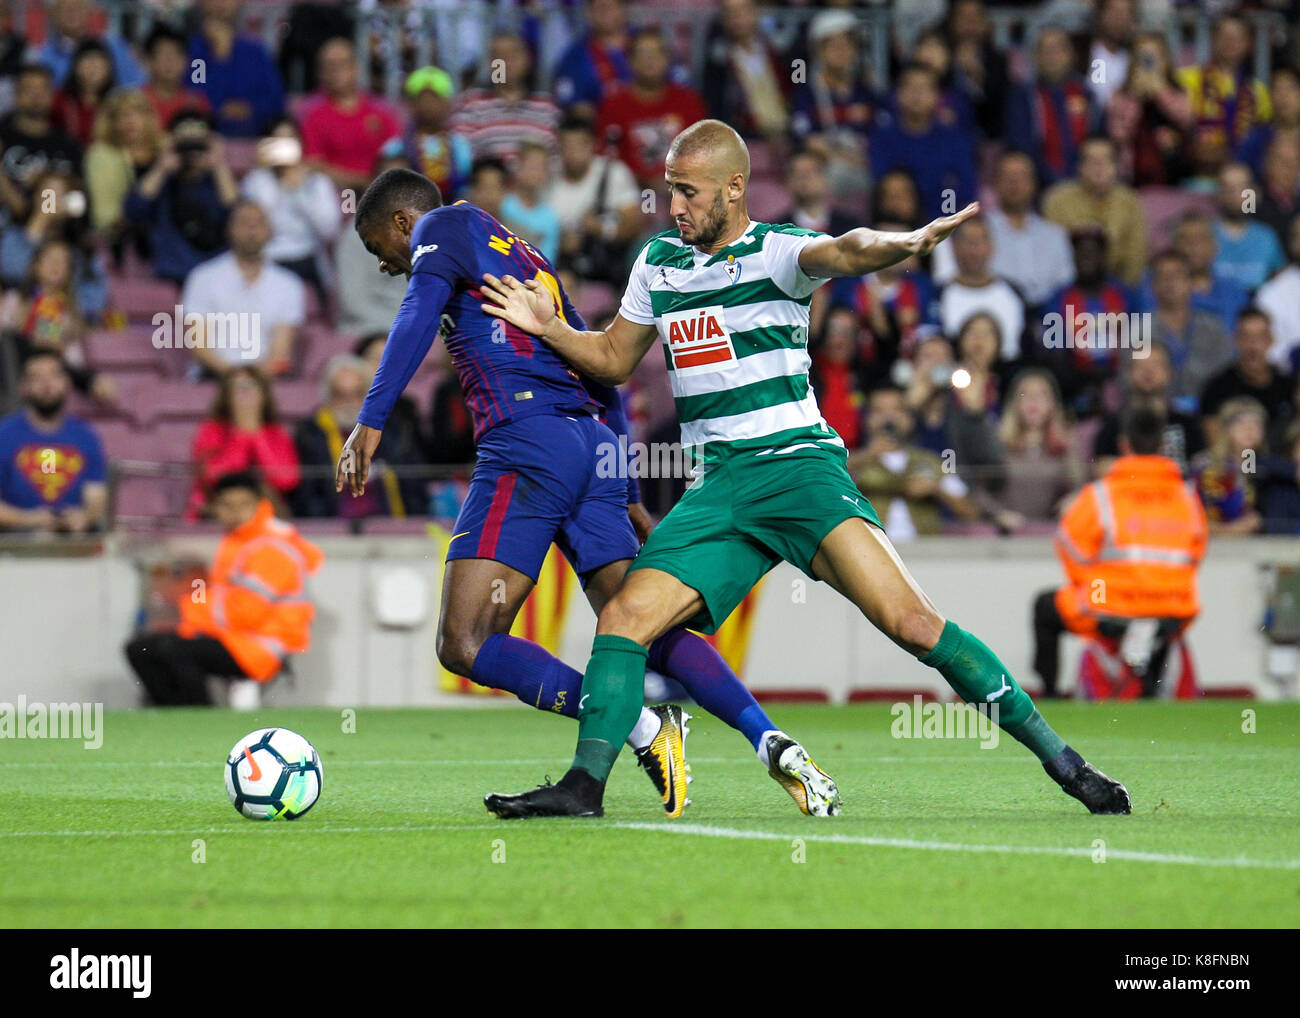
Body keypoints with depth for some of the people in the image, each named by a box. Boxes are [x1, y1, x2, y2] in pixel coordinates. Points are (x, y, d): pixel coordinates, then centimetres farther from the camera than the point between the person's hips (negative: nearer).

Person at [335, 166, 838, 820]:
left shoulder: (445, 225, 11)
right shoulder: (527, 257, 33)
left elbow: (418, 318, -9)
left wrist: (370, 422, -16)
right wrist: (629, 496, 32)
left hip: (525, 445, -9)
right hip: (596, 448, 9)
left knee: (465, 645, -12)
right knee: (644, 636, 4)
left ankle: (642, 729, -21)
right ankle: (770, 742, -14)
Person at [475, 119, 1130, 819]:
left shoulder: (775, 251, -6)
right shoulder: (657, 261, 13)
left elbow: (842, 253, -29)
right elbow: (613, 360, 26)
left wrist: (906, 243, -50)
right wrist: (547, 327, 9)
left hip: (799, 466, -6)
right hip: (718, 490, 6)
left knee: (911, 622, -18)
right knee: (623, 618, -9)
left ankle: (1059, 759, -14)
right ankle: (584, 785, -2)